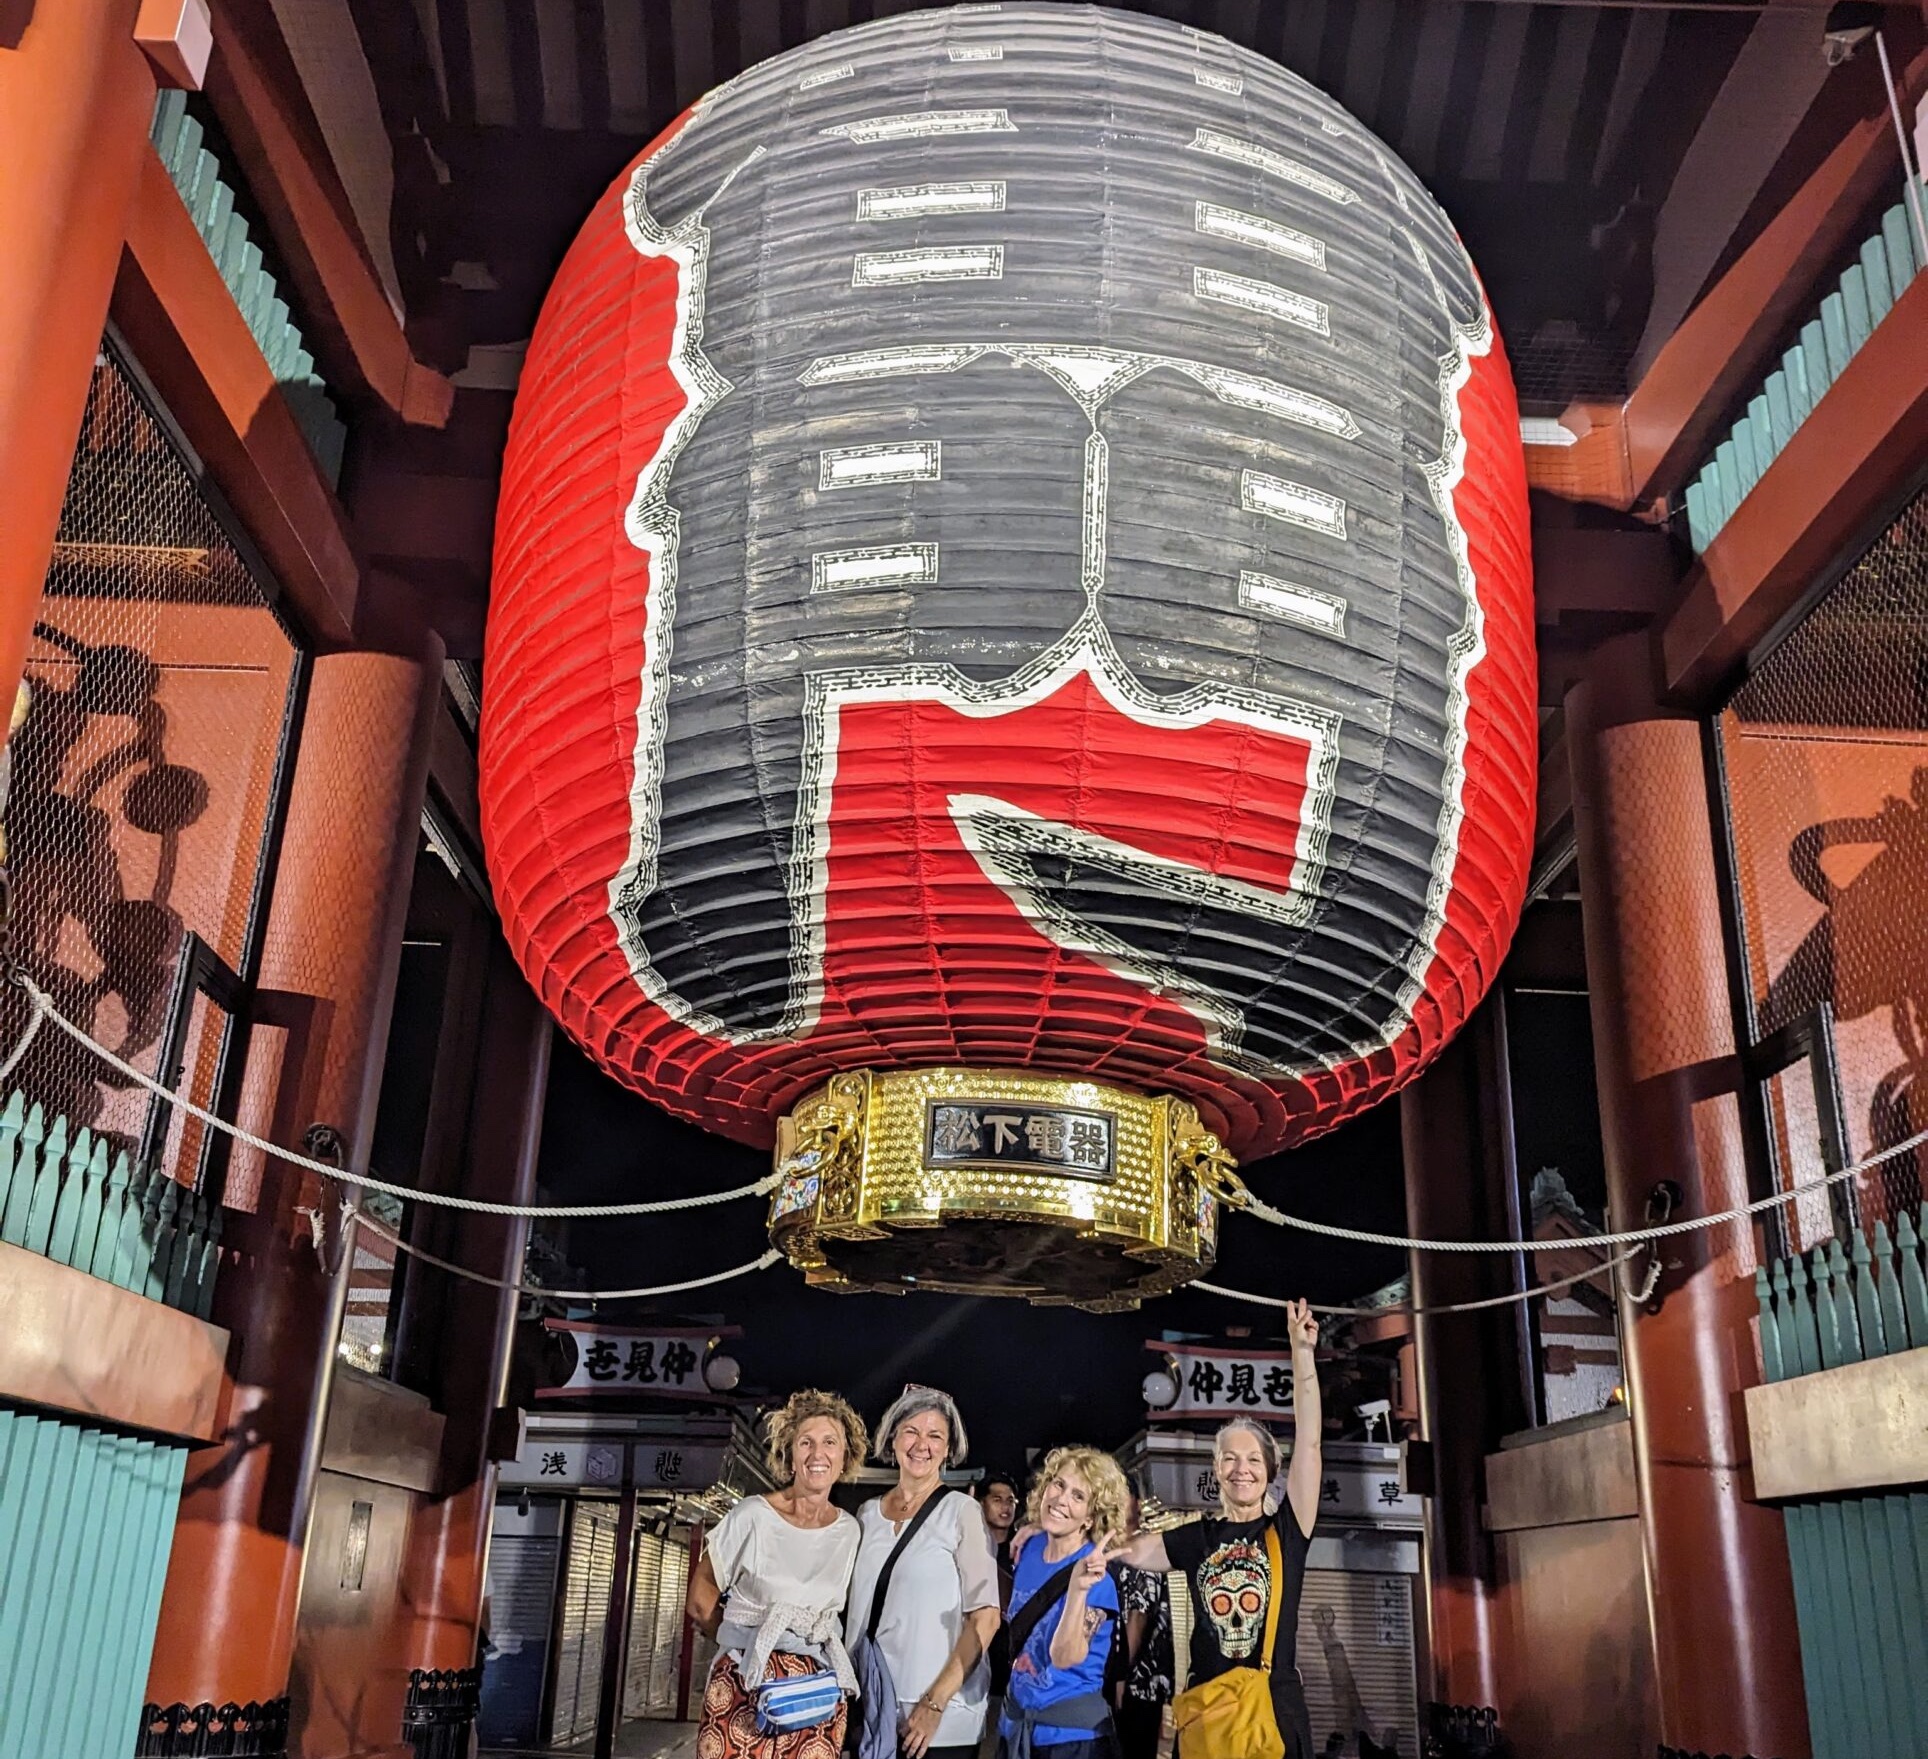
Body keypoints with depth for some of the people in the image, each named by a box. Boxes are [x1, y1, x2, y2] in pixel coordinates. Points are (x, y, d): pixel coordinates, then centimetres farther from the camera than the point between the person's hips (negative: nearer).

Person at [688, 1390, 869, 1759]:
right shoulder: (752, 1516, -7)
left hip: (820, 1688, 3)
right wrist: (748, 1645, 4)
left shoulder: (848, 1530, 5)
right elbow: (701, 1598, 1)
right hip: (746, 1683, -3)